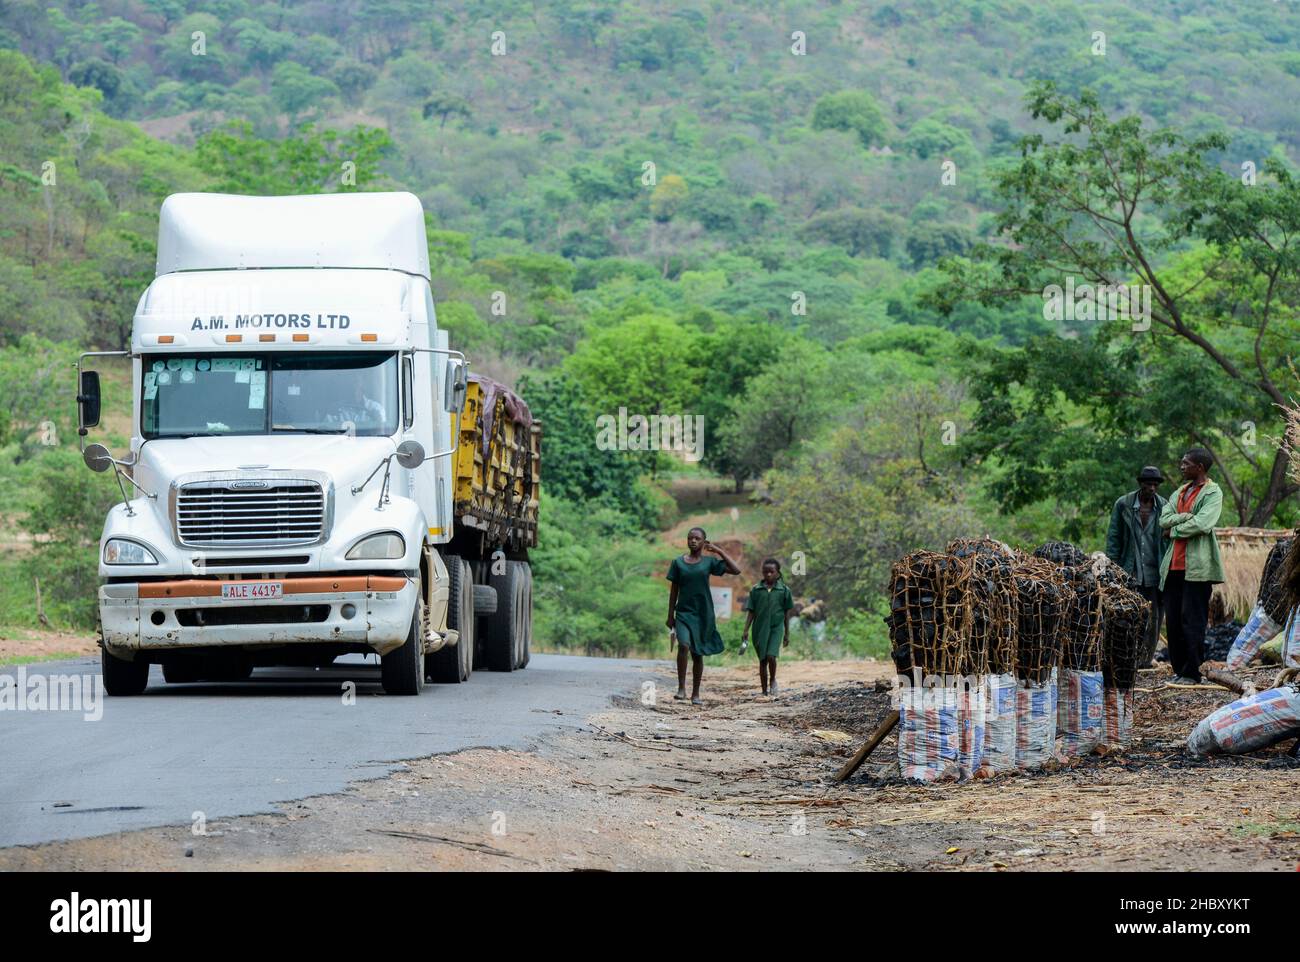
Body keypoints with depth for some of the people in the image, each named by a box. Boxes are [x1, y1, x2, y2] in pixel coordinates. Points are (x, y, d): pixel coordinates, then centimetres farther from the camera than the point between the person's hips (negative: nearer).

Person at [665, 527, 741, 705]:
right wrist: (670, 615, 5)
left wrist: (719, 552, -5)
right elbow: (674, 590, 7)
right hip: (683, 612, -1)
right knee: (683, 645, -24)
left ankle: (696, 694, 17)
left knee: (698, 654, 6)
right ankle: (681, 688, -17)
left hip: (703, 614, 1)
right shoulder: (678, 562, 3)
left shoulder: (709, 562, 2)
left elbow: (736, 570, -7)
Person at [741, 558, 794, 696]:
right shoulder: (756, 590, 3)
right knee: (762, 660, 5)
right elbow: (751, 612, 5)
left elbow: (787, 614, 7)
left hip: (776, 628, -2)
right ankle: (764, 691, 13)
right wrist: (746, 630, -1)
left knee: (771, 656, -17)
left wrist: (787, 634, 8)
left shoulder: (784, 590, 2)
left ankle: (772, 680, 12)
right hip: (760, 628, 2)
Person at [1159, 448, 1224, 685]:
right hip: (1174, 565, 7)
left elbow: (1202, 523, -16)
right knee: (1174, 621, 6)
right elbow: (1164, 518, 7)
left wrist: (1174, 530, -4)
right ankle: (1179, 670, 12)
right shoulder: (1180, 491, 21)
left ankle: (1191, 673, -4)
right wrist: (1187, 517, -9)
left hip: (1197, 565, -7)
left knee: (1193, 620, -7)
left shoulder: (1212, 492, -2)